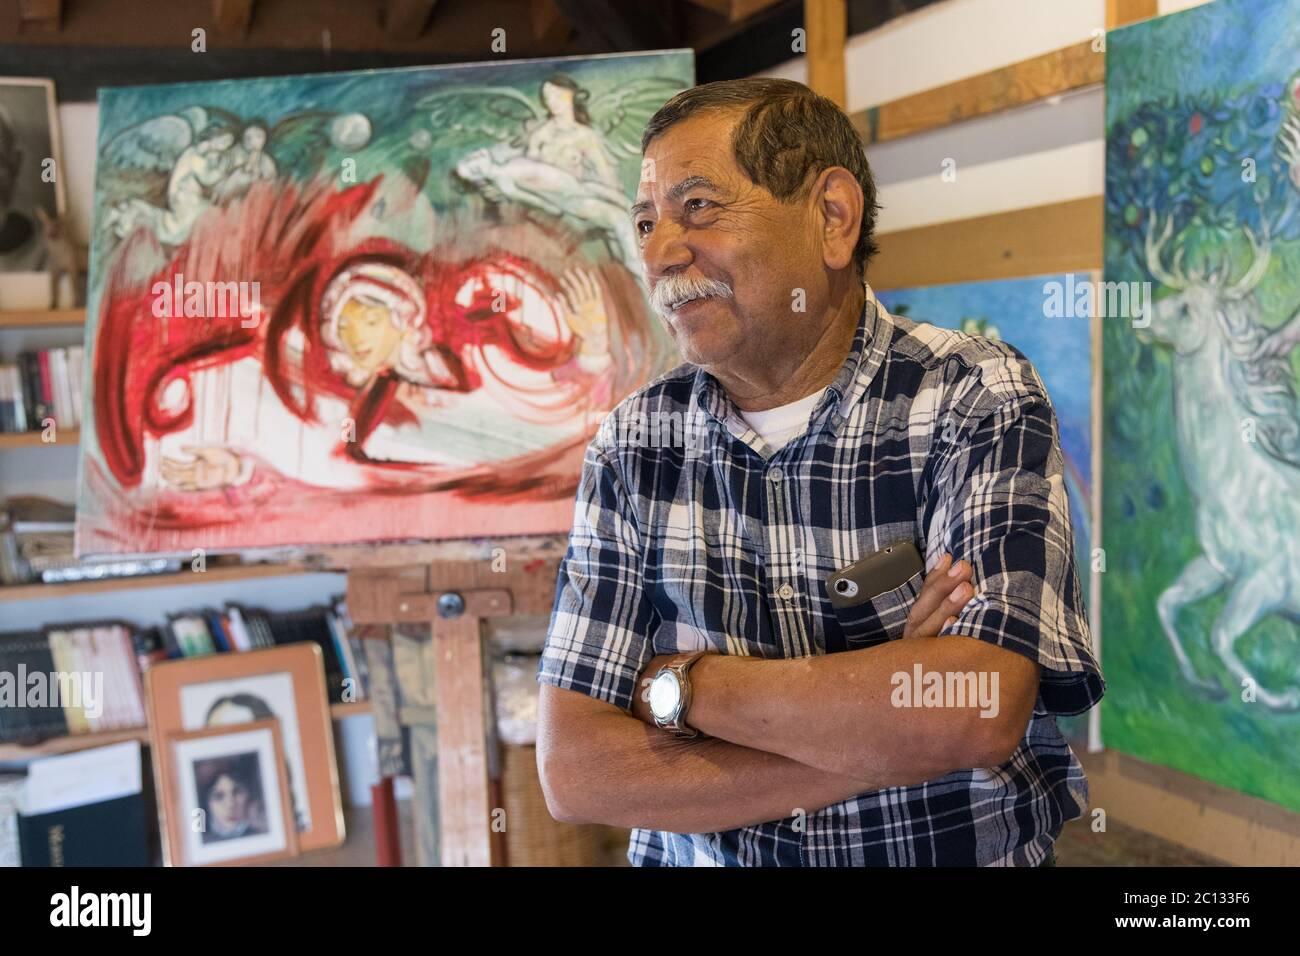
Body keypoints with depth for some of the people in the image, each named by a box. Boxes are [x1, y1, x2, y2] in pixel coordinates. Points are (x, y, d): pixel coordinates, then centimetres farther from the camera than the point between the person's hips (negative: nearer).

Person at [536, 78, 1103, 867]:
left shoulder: (976, 398, -8)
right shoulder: (634, 445, -1)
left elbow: (976, 714, -21)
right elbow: (572, 770, -7)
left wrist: (682, 684, -12)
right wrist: (875, 732, -15)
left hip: (965, 848, -1)